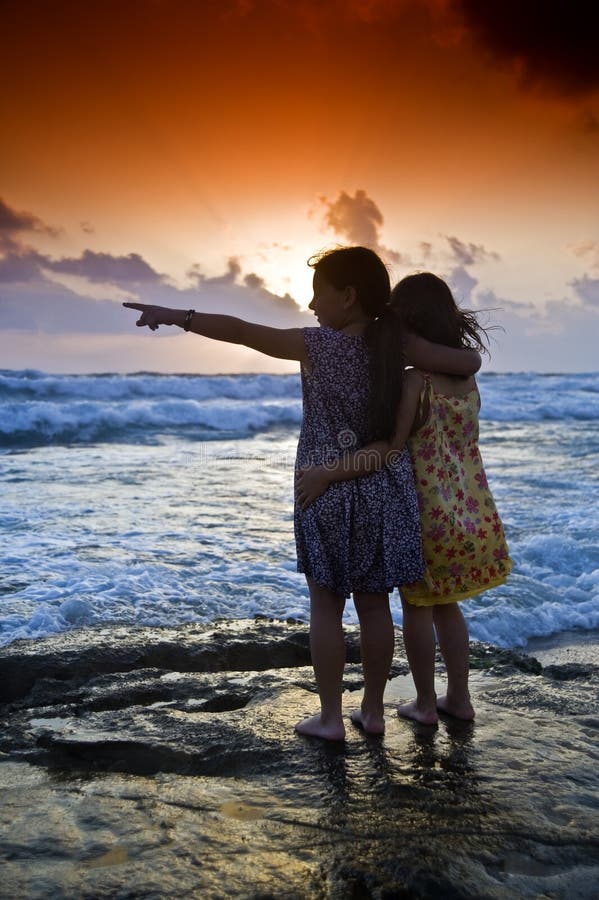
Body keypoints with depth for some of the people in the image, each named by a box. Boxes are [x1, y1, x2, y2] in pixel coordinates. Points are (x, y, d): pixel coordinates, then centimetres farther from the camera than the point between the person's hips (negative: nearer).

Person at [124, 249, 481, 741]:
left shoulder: (316, 345, -12)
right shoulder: (396, 345, -4)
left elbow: (241, 330, -11)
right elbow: (470, 361, -3)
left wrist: (177, 316, -4)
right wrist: (443, 349, 18)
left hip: (327, 491, -3)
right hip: (384, 492, 4)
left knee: (326, 604, 8)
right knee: (375, 603, 12)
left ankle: (330, 716, 16)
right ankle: (373, 710, 24)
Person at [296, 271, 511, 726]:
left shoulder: (413, 383, -21)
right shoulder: (468, 380, 1)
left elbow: (389, 450, -29)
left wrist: (326, 472, -30)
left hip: (429, 515, -6)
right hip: (473, 513, 7)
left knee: (417, 608, 13)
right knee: (446, 604, 22)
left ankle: (426, 704, 26)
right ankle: (460, 698, 31)